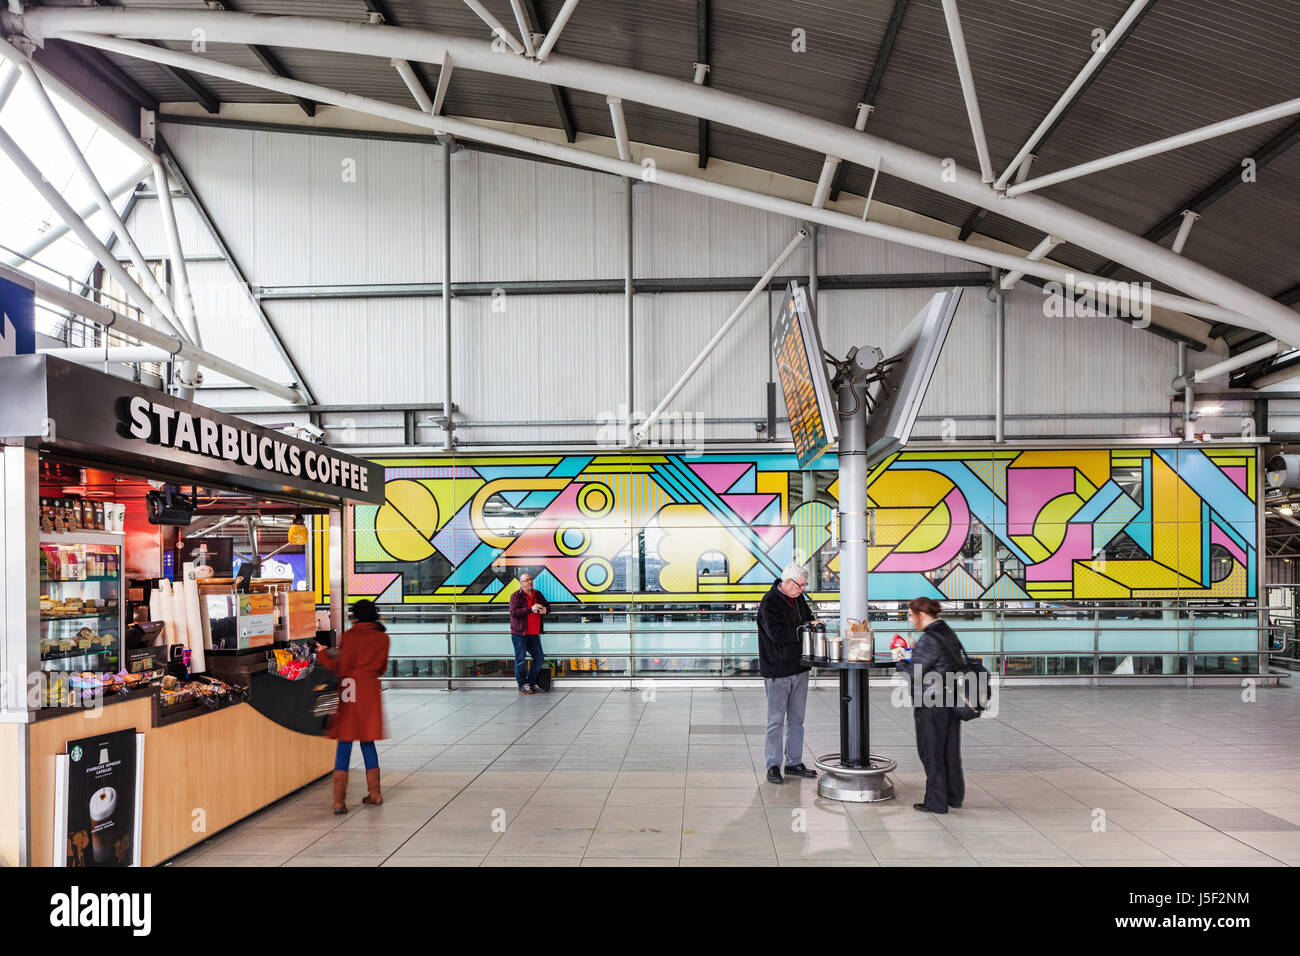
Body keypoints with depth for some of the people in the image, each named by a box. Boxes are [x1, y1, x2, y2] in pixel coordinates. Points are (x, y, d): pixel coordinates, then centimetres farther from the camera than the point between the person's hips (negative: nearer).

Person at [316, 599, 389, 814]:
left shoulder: (349, 636, -6)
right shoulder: (382, 638, 6)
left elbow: (341, 668, -4)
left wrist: (322, 653, 8)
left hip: (350, 690, -3)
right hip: (370, 691, 4)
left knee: (344, 743, -1)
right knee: (368, 742, 16)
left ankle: (339, 800, -5)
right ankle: (374, 793, 21)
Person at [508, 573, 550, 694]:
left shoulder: (537, 594, 11)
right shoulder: (516, 596, -8)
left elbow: (547, 605, 23)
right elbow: (514, 612, -20)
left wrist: (545, 609, -2)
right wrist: (531, 609, -26)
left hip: (534, 634, 6)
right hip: (519, 633, -6)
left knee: (539, 658, 8)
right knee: (520, 659, 0)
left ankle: (531, 683, 19)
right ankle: (522, 686, 10)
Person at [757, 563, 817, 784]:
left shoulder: (798, 598, 9)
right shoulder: (769, 602, -15)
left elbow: (808, 617, 23)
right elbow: (777, 635, -23)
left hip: (799, 668, 8)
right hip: (777, 671, -8)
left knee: (797, 719, 13)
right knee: (776, 720, -1)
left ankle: (794, 762, 22)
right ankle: (773, 765, 9)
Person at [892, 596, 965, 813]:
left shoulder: (929, 640, -20)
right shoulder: (948, 633, 9)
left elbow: (914, 674, -19)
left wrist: (900, 660, -1)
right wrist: (914, 653, 13)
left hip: (931, 705, -9)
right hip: (951, 701, 9)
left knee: (931, 752, 3)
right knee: (950, 750, 17)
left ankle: (936, 802, 11)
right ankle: (954, 797, 28)